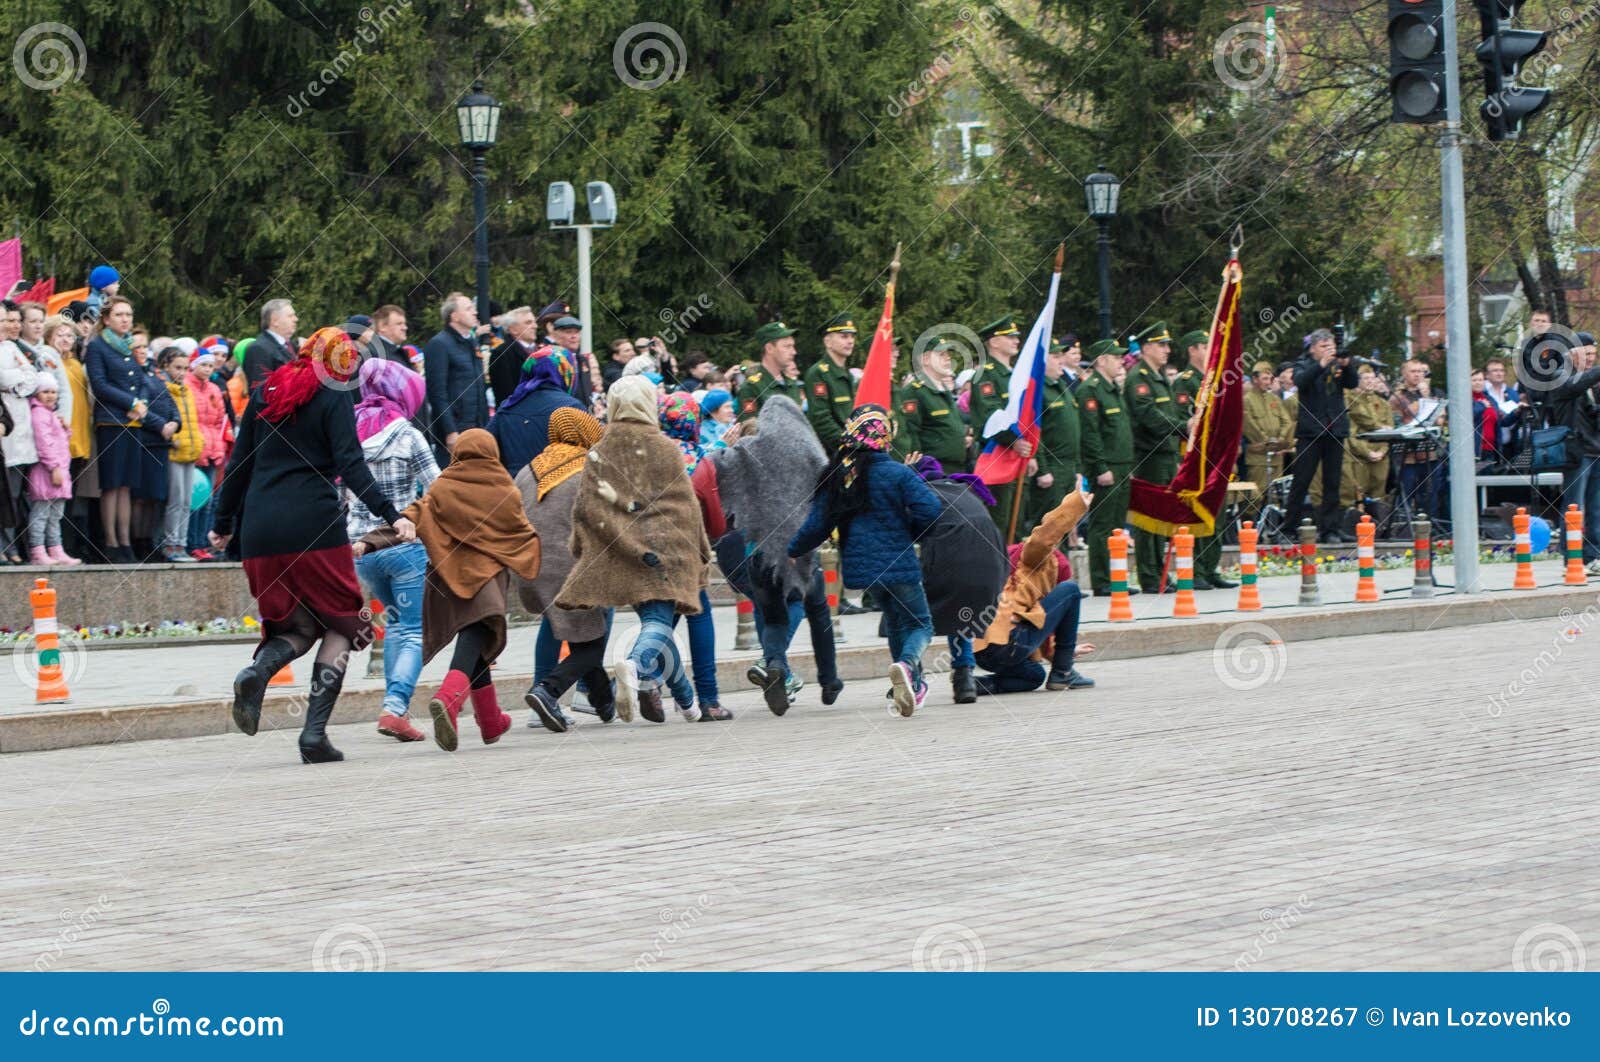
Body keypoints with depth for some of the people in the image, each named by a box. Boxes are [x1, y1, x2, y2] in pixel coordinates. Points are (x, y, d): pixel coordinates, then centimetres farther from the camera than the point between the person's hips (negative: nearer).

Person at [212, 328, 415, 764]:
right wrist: (390, 514, -18)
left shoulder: (263, 393, 15)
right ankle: (315, 733, -7)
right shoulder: (333, 399, 0)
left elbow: (239, 464, 18)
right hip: (314, 526, -5)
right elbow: (351, 465, -12)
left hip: (260, 531, 5)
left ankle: (257, 671, -17)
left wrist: (223, 523, 26)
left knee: (299, 626, 17)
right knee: (339, 624, 7)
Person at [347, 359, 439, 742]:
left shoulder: (349, 434, 6)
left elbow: (339, 493, 10)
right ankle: (395, 707, -16)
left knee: (394, 620, 24)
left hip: (361, 546, 5)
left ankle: (395, 704, 17)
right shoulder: (407, 436, -6)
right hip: (405, 543, -5)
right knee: (415, 631, 1)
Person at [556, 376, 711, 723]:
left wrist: (581, 552, 15)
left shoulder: (598, 454, 6)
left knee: (654, 618, 15)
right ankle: (635, 666, -43)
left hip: (618, 550, 3)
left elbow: (585, 506, 5)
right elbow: (686, 505, 3)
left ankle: (686, 700, 22)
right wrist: (700, 551, 13)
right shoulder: (665, 449, 1)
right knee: (658, 622, -11)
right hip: (662, 549, -3)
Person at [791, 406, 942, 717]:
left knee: (896, 621, 24)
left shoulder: (835, 477, 2)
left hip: (859, 566, 5)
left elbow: (816, 525, 3)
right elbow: (929, 509, -18)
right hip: (897, 563, -5)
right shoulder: (897, 473, -11)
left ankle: (912, 686, 28)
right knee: (920, 624, 3)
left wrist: (791, 551, 19)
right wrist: (909, 533, 2)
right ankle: (907, 664, -29)